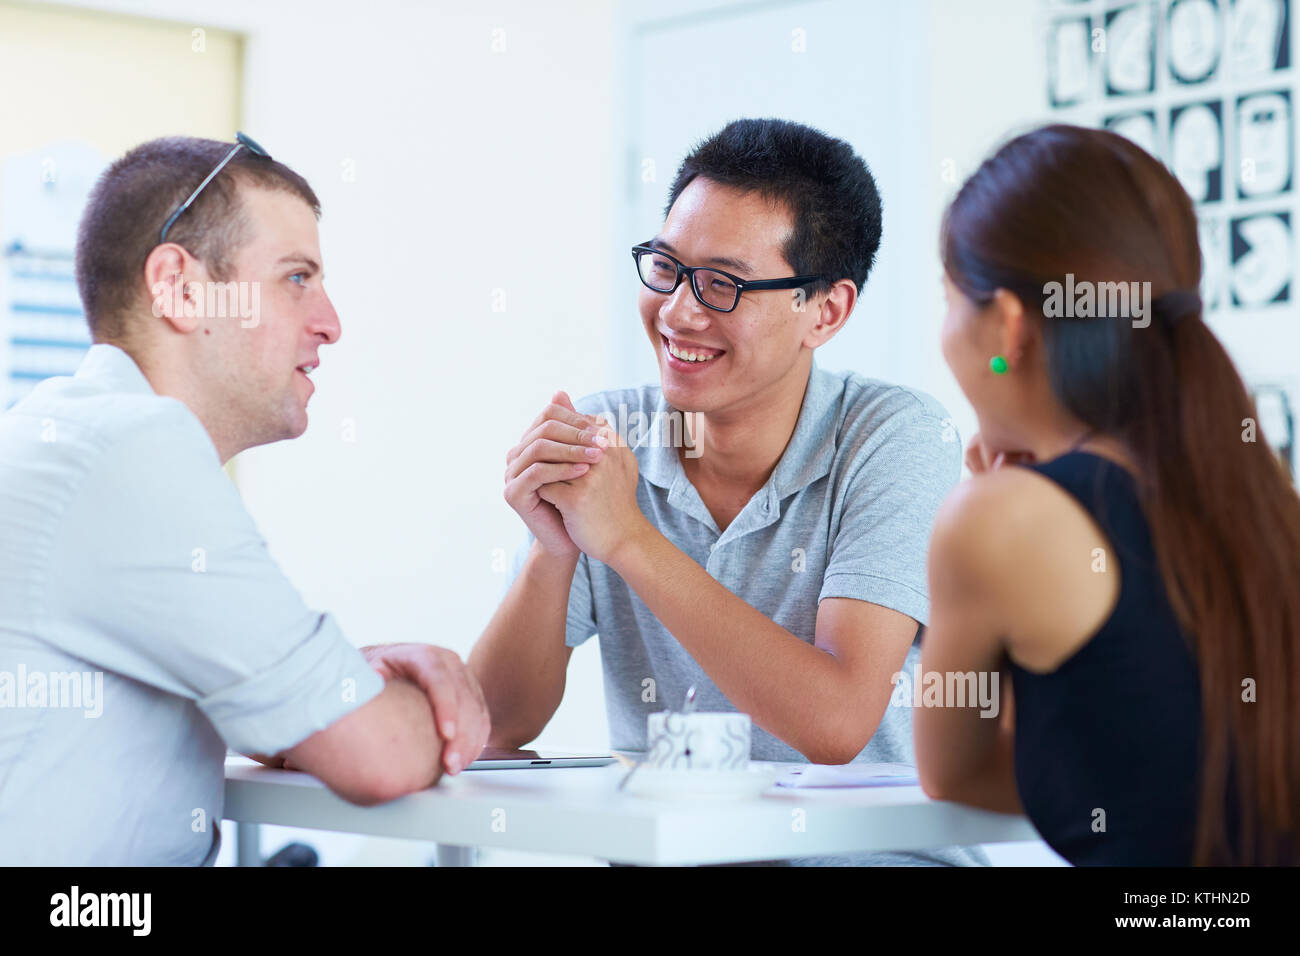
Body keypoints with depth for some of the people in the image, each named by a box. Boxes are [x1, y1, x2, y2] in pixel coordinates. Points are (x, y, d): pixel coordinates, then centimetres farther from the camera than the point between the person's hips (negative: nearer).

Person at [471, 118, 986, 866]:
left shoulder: (898, 437, -9)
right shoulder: (598, 441, 0)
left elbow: (836, 723, -21)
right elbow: (500, 727, -2)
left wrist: (627, 539, -20)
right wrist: (552, 551, -18)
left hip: (879, 848, -3)